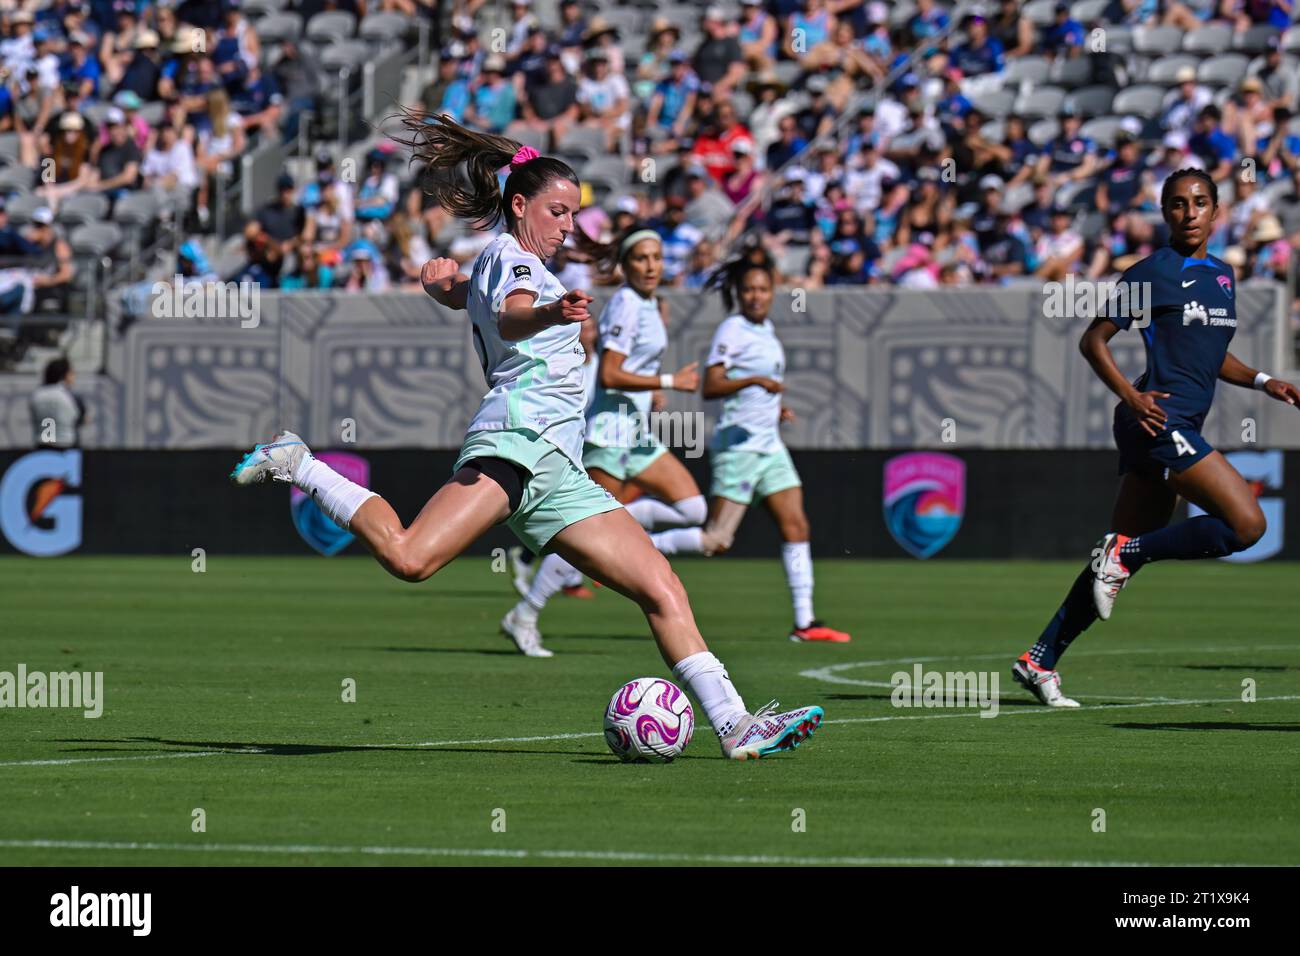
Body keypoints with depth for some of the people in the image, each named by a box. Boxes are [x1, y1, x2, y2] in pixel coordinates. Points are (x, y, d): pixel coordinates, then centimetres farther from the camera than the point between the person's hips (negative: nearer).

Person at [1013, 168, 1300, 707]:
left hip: (1181, 430, 8)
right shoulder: (1153, 273, -5)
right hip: (1157, 420, -8)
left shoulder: (1222, 275, 18)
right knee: (1247, 524, -18)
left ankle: (1039, 661, 8)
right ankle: (1126, 553, -7)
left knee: (1125, 554, 6)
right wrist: (1131, 396, -15)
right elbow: (1093, 340, -3)